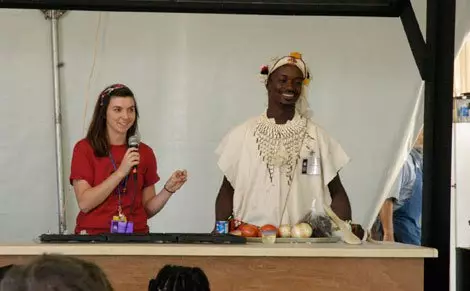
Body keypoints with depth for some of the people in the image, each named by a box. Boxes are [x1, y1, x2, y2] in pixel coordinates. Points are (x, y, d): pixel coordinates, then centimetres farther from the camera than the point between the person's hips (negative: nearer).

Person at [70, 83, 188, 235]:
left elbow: (147, 209, 12)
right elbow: (84, 204, -9)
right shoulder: (84, 148, 1)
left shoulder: (145, 152, 9)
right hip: (93, 236, -3)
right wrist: (121, 172, -15)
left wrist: (169, 189, -5)